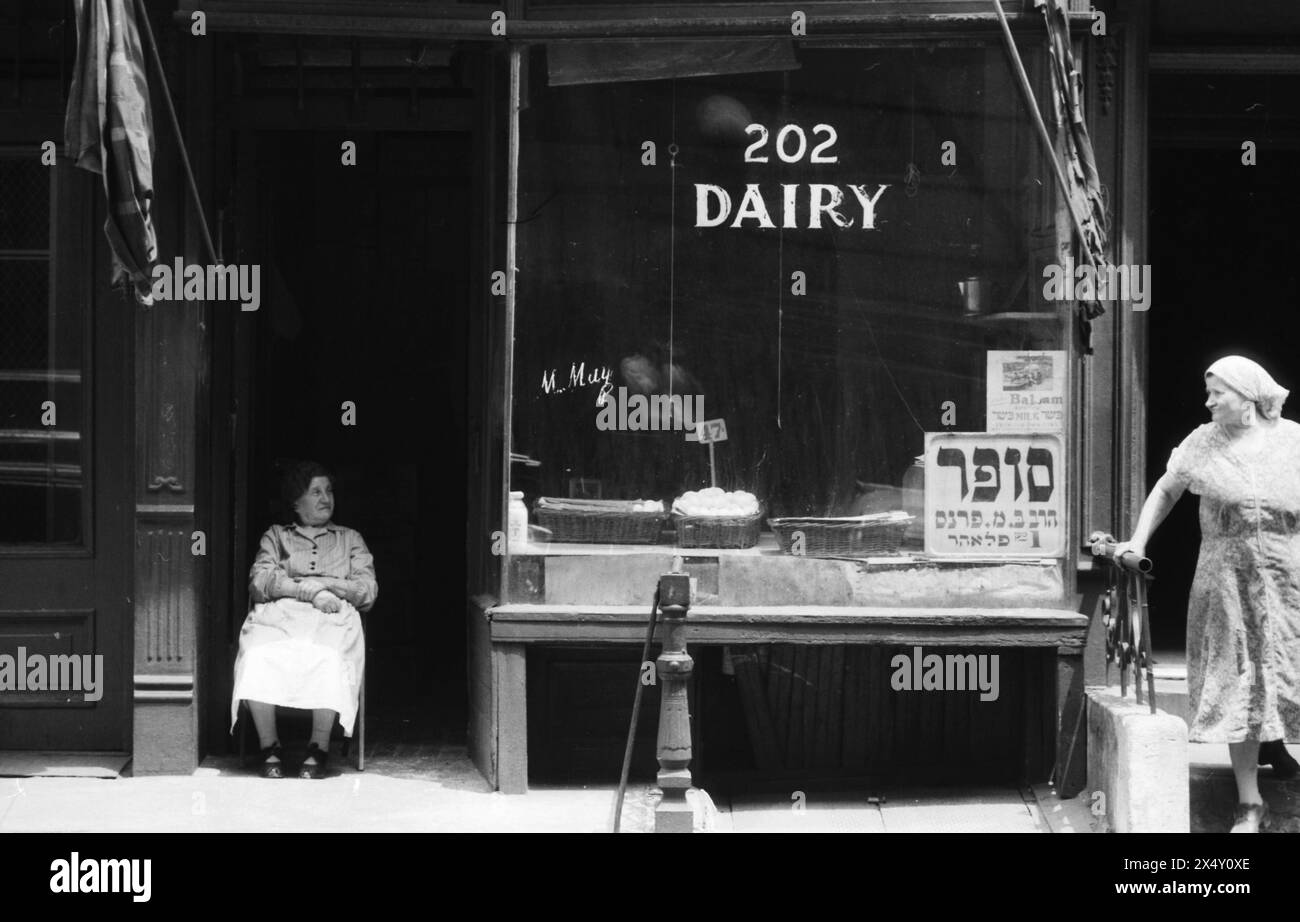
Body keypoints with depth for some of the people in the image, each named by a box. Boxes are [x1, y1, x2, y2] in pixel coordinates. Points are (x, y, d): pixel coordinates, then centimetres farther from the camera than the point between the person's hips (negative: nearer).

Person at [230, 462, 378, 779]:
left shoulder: (349, 539, 28)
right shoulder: (276, 536, 26)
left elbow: (368, 591, 15)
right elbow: (259, 583, 6)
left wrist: (329, 585, -2)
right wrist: (311, 591, -6)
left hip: (332, 620, 0)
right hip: (278, 616, 0)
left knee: (327, 658, -38)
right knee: (258, 656, -36)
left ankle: (319, 749, -26)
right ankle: (269, 749, -23)